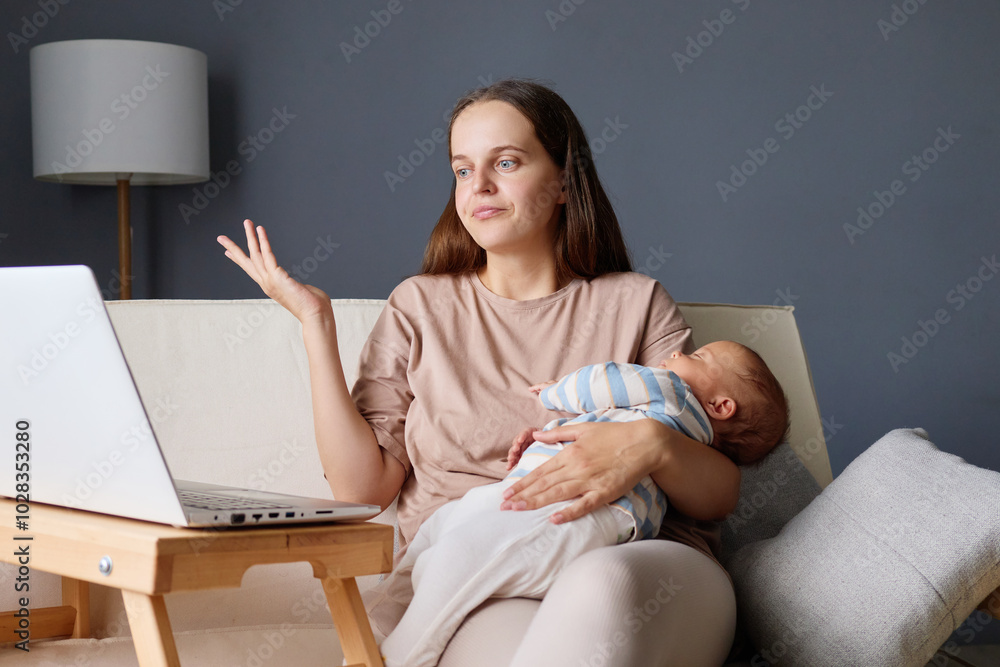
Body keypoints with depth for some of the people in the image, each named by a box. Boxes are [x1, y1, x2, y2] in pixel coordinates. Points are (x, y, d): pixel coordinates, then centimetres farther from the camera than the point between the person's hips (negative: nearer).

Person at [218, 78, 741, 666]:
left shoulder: (636, 303, 14)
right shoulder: (421, 308, 17)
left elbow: (721, 495, 8)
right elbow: (363, 486, 5)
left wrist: (653, 444, -16)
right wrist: (316, 321, 5)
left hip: (642, 572, 1)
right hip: (472, 585, 0)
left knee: (602, 582, -38)